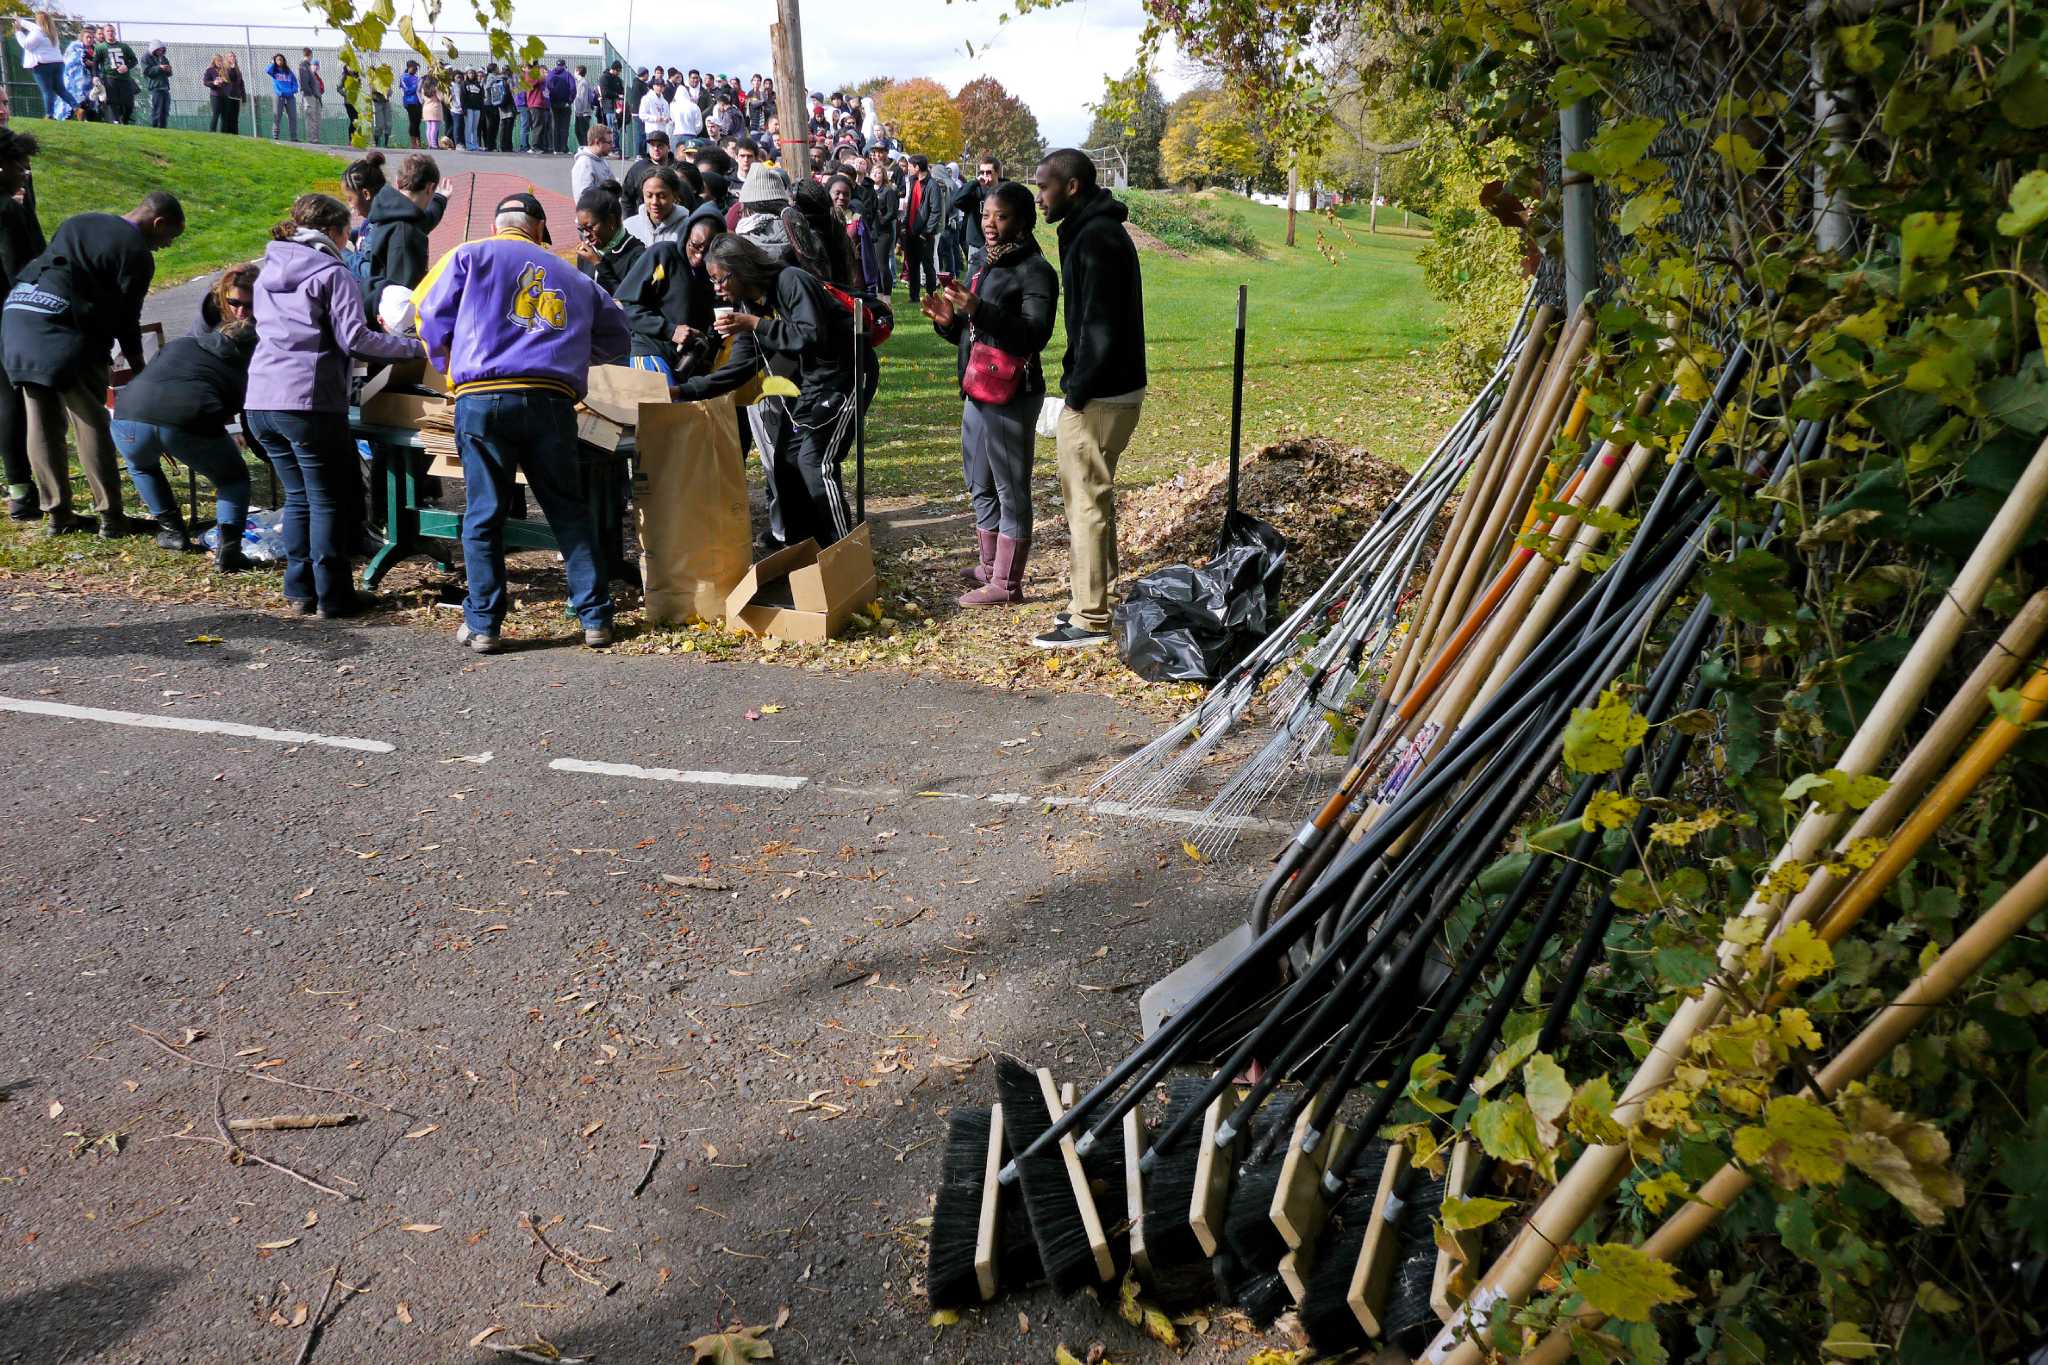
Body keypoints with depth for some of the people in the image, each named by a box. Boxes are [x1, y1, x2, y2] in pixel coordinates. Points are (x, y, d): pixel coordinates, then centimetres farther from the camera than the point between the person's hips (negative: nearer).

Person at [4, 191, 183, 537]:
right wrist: (137, 364, 13)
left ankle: (58, 514, 14)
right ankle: (110, 517, 1)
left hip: (19, 309, 7)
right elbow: (126, 316, -1)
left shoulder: (79, 222, 21)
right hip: (63, 330, -7)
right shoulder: (137, 253, -2)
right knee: (91, 424, -2)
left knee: (42, 424, 9)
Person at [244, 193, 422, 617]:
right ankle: (332, 597, 4)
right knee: (329, 501, 3)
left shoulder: (268, 272, 18)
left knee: (298, 497, 18)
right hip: (310, 402, -7)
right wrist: (415, 347, -10)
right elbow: (354, 339, -13)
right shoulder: (331, 273, -5)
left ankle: (299, 591, 18)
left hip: (261, 401, 7)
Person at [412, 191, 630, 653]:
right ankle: (595, 618, 11)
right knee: (570, 513, 11)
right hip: (550, 401, 2)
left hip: (481, 401, -2)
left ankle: (482, 625, 10)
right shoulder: (572, 277, 21)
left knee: (483, 515, 6)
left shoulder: (470, 255, 13)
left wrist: (450, 369, 27)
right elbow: (616, 338, 25)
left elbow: (431, 314, 11)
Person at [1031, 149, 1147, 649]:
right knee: (1090, 494, 19)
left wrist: (1077, 392, -17)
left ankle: (1090, 619, 5)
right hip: (1114, 387, 10)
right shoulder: (1098, 229, 13)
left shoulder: (1095, 238, -19)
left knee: (1086, 500, -3)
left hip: (1098, 397, -10)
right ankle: (1094, 591, 30)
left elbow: (1099, 328, -24)